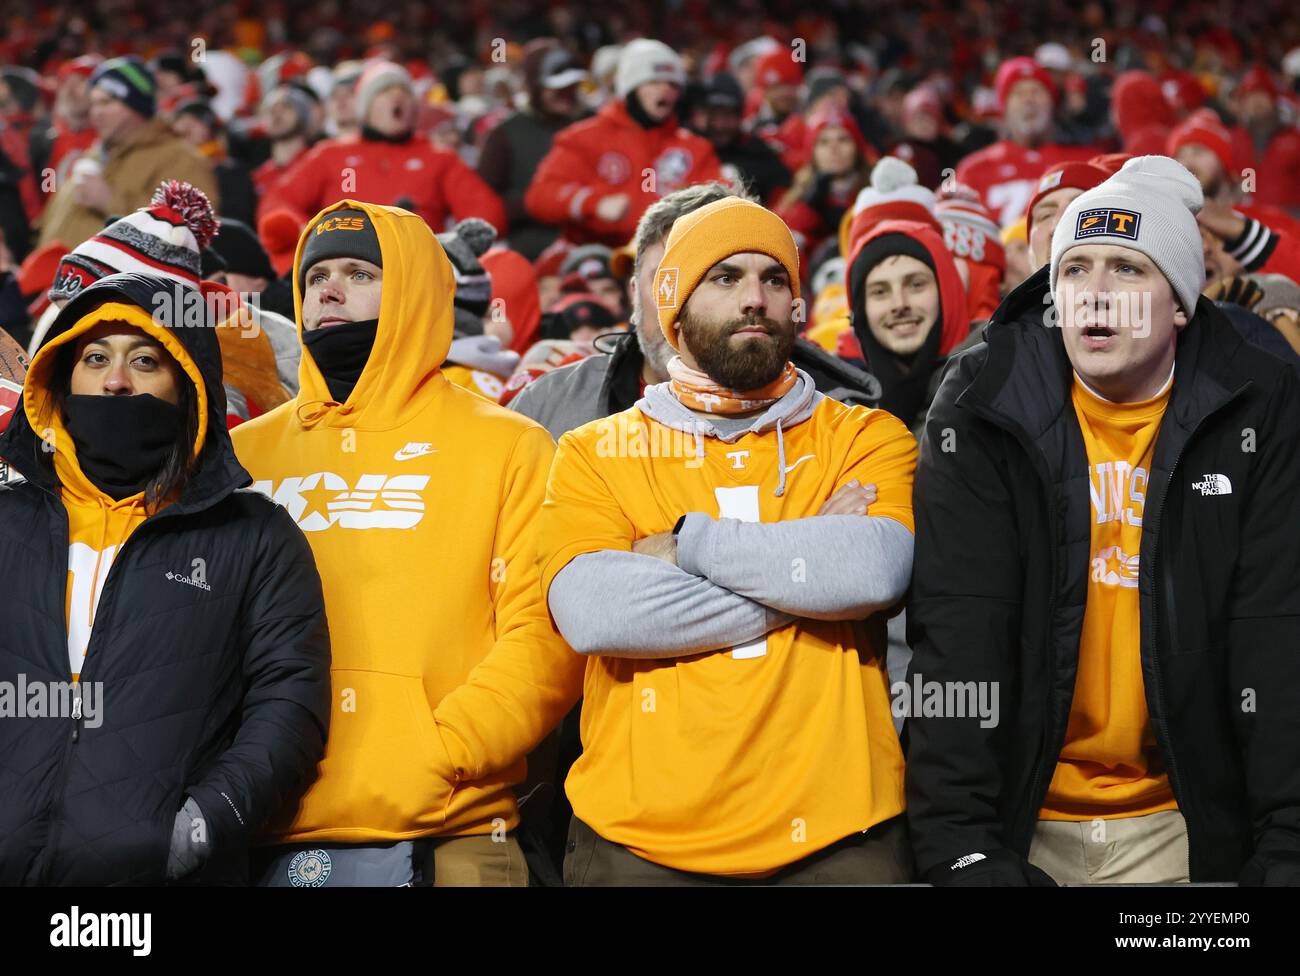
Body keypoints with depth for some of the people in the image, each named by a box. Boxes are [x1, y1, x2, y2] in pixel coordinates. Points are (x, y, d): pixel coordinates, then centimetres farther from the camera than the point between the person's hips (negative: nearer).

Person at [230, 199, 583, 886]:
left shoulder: (507, 448, 6)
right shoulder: (244, 454, 14)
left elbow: (544, 636, -3)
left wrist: (440, 756, -14)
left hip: (445, 843, -2)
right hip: (268, 844, 2)